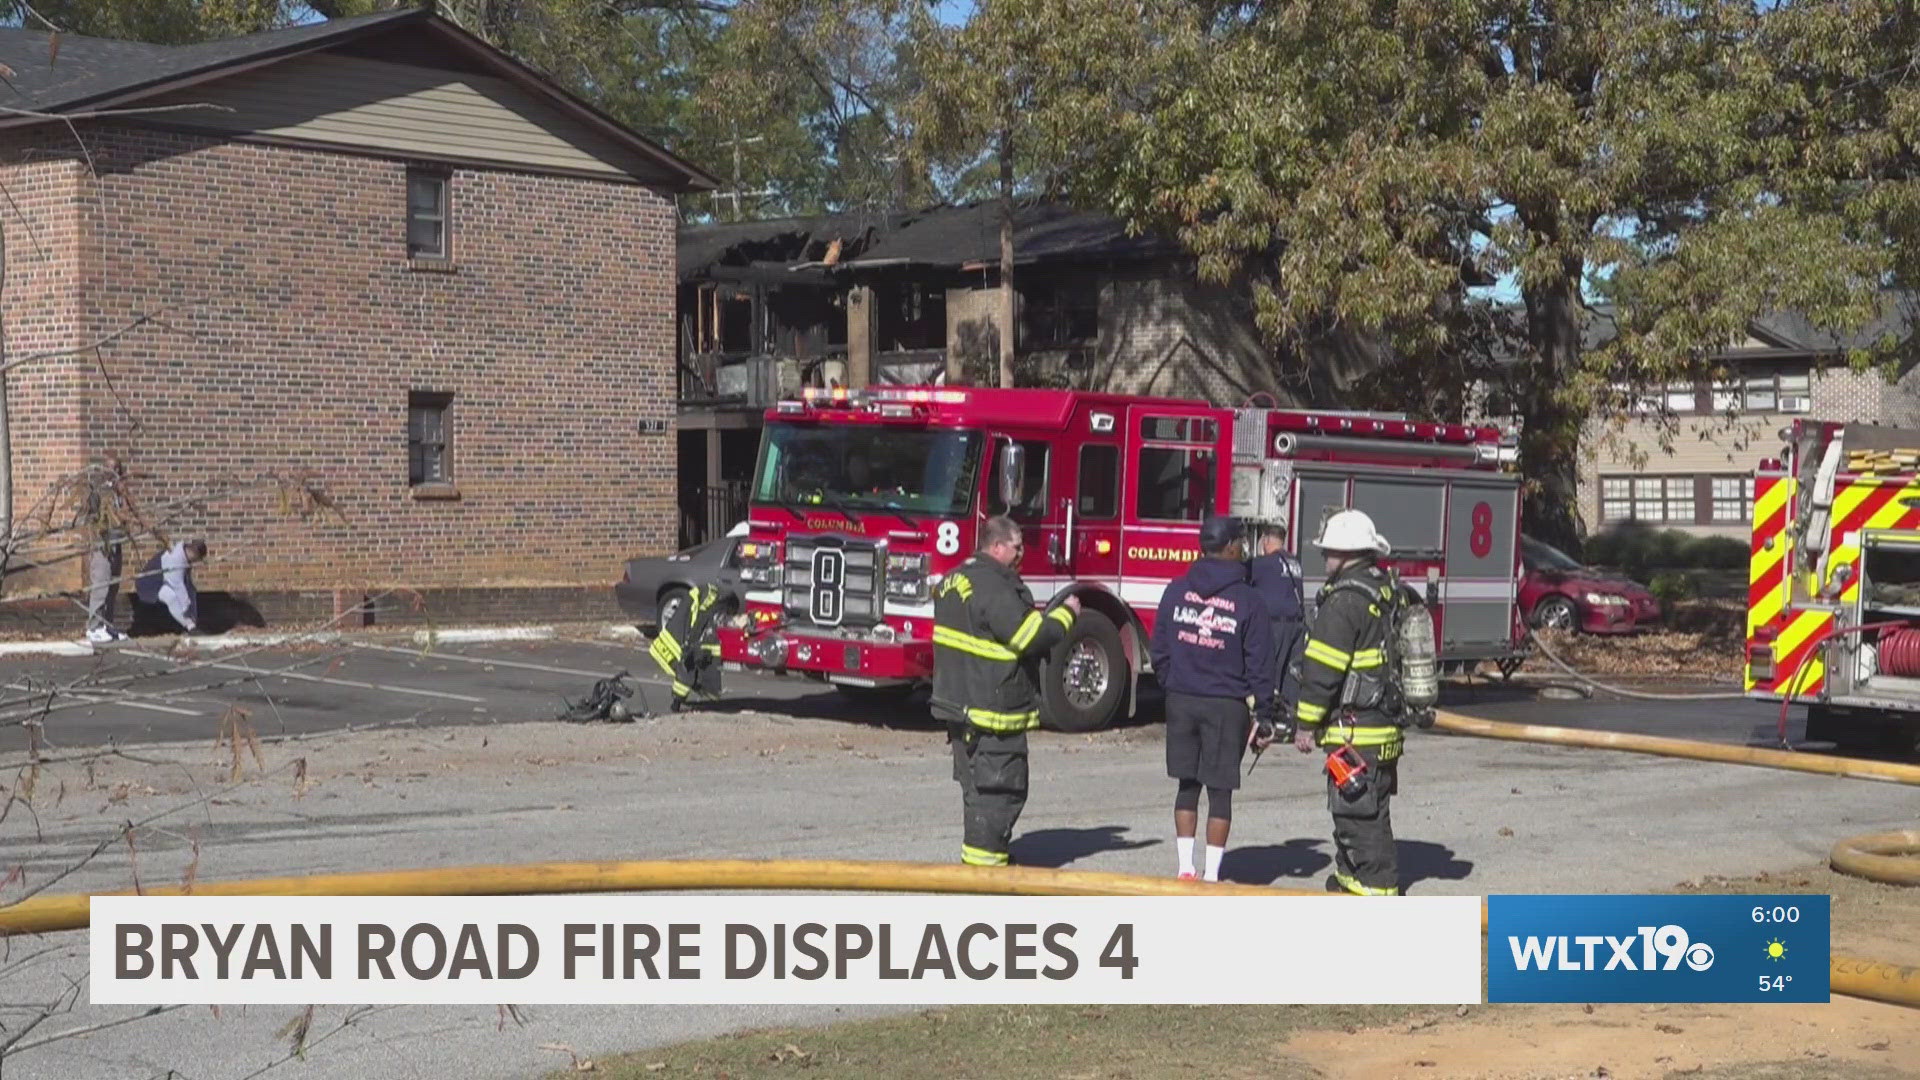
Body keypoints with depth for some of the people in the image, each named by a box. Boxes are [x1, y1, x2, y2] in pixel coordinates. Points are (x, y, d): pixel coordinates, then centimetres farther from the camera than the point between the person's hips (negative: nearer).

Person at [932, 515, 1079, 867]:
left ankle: (981, 851, 29)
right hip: (991, 710, -11)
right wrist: (1065, 613, -8)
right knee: (1000, 786, -4)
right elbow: (1031, 636, -23)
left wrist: (1046, 614, 14)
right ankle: (983, 858, -3)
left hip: (959, 703, 11)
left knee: (978, 785, 19)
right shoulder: (993, 588, -20)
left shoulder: (957, 579, 14)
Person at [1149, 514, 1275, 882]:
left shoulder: (1177, 591, 2)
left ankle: (1185, 869, 14)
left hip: (1181, 701, 3)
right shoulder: (1247, 599, -8)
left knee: (1187, 785, 12)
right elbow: (1259, 663, -6)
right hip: (1227, 706, -3)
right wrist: (1263, 715, 0)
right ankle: (1212, 874, 6)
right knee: (1220, 791, 4)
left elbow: (1159, 649, 5)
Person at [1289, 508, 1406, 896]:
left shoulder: (1345, 599, -17)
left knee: (1358, 815, -6)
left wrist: (1305, 724, -10)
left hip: (1353, 733, -10)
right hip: (1387, 726, 10)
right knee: (1370, 812, 19)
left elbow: (1323, 669, -18)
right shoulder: (1390, 592, 11)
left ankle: (1379, 888, -5)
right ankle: (1349, 881, 31)